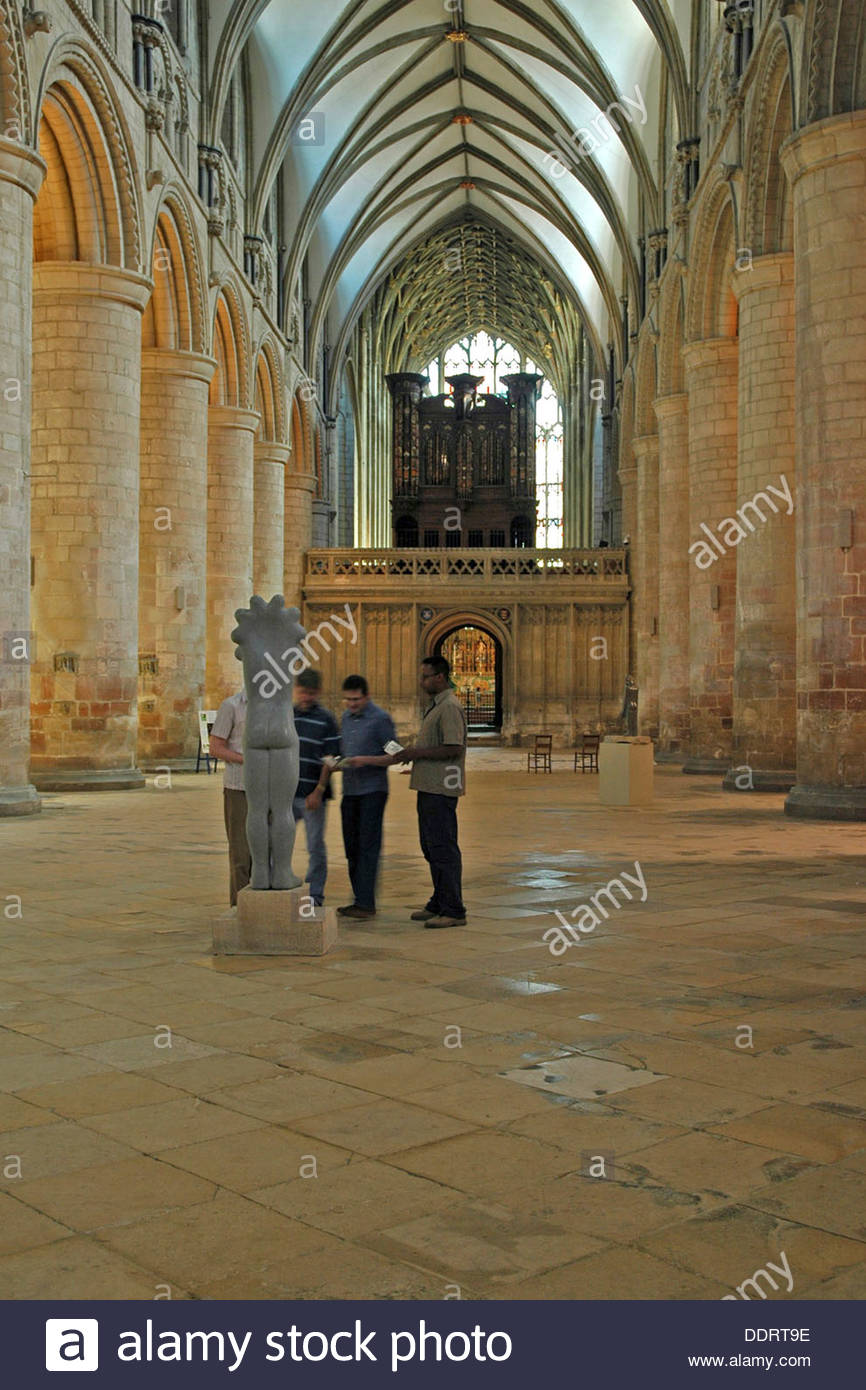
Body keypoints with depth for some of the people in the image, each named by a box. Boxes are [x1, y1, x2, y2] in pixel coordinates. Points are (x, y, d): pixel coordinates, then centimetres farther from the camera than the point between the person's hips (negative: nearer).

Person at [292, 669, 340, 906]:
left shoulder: (326, 719, -4)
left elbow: (329, 759, -7)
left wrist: (319, 791, -14)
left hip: (312, 794, -4)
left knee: (315, 846, 4)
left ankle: (315, 894, 15)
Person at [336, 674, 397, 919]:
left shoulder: (380, 718, -7)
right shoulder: (346, 718, 14)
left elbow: (393, 756, -7)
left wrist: (366, 760, -20)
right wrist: (337, 763, 3)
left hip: (372, 790, -7)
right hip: (350, 789, 7)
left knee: (368, 846, -8)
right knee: (352, 847, 8)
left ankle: (366, 903, -8)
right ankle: (360, 900, 15)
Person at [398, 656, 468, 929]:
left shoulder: (450, 707, -15)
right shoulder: (435, 705, 19)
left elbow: (454, 749, -23)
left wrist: (416, 753, -17)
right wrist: (411, 752, 10)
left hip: (441, 788, -11)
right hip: (429, 786, 11)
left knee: (444, 848, -7)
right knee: (431, 847, 16)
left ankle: (454, 911, -3)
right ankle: (439, 904, 26)